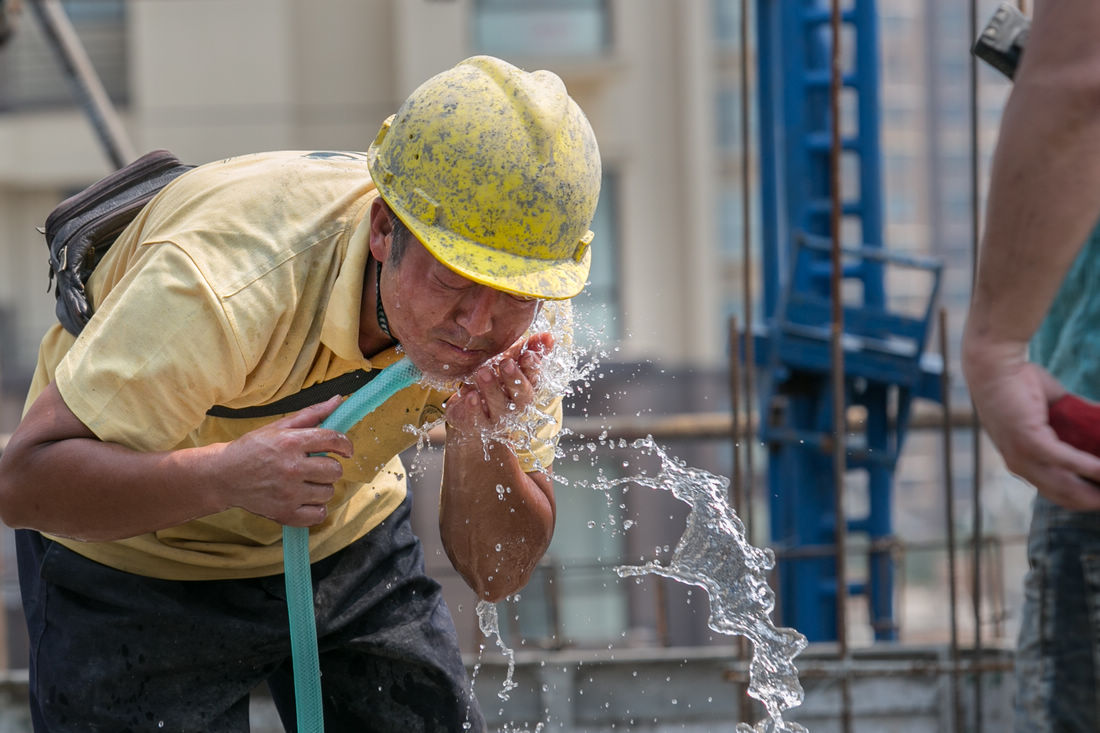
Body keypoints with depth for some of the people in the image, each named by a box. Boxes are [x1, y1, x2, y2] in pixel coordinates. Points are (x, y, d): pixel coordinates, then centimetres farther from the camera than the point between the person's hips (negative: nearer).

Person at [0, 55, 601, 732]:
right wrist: (226, 476, -51)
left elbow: (500, 574, -13)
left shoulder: (525, 309, -21)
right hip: (138, 563, -4)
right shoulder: (224, 286, -39)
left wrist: (479, 446, -34)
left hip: (347, 539, 5)